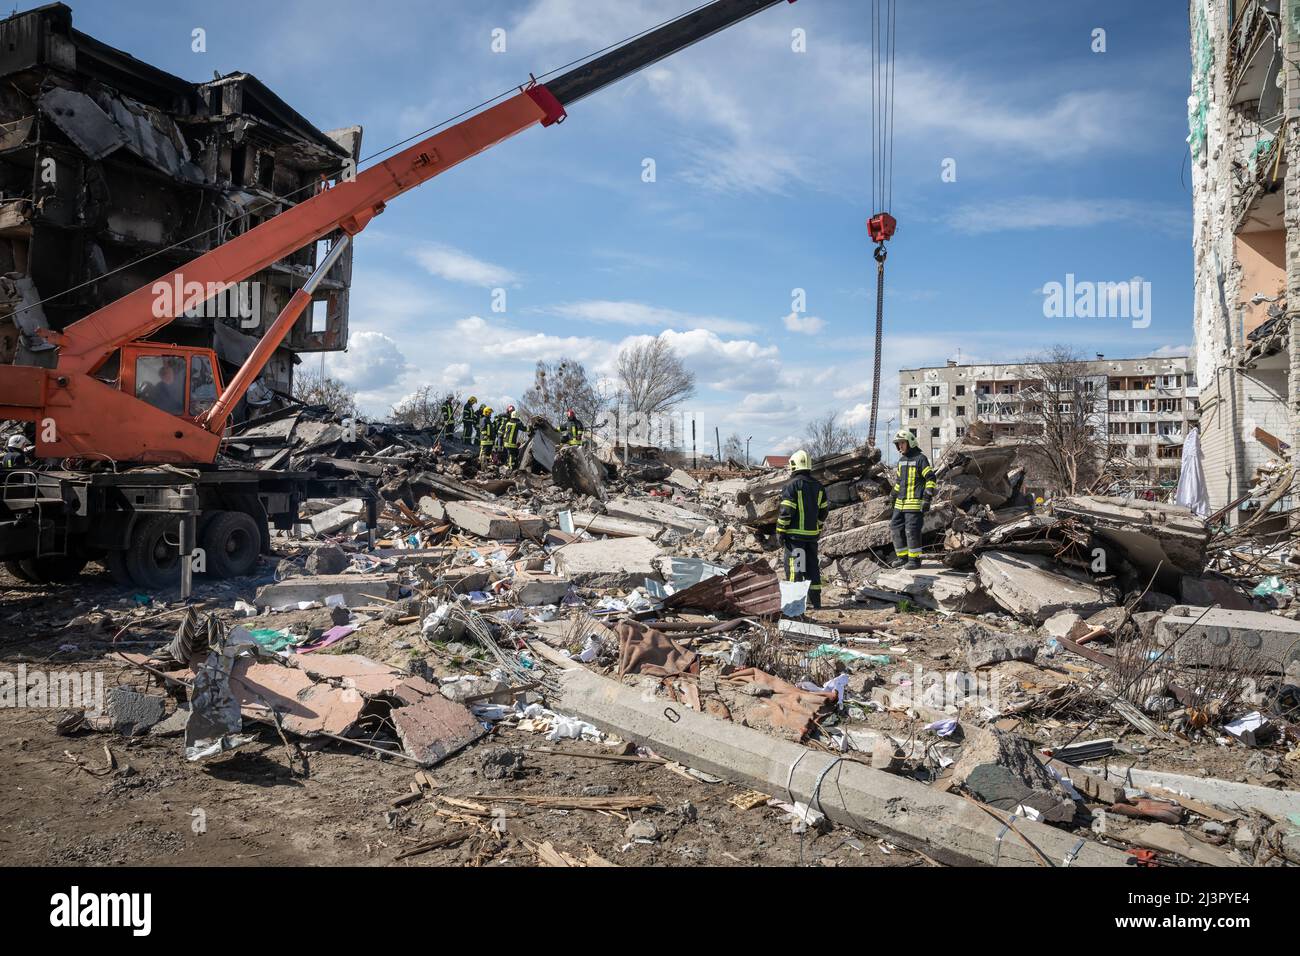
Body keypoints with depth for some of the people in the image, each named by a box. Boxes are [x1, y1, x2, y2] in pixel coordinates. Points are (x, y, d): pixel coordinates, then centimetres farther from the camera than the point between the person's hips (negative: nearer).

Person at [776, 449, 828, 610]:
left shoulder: (792, 485, -11)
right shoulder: (818, 486, 9)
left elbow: (785, 512, -14)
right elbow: (823, 510, 13)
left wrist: (780, 532, -8)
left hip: (794, 535, -6)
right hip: (812, 534, 6)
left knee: (794, 567, -1)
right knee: (812, 566, 13)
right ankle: (815, 601, 16)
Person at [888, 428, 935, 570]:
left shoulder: (920, 458, -9)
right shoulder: (901, 460, 16)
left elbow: (931, 479, -11)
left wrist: (927, 498, -17)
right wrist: (893, 495, 24)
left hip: (915, 502, -8)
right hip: (900, 502, 8)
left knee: (912, 530, -8)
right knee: (896, 527, 8)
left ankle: (915, 559, 2)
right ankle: (902, 556, 19)